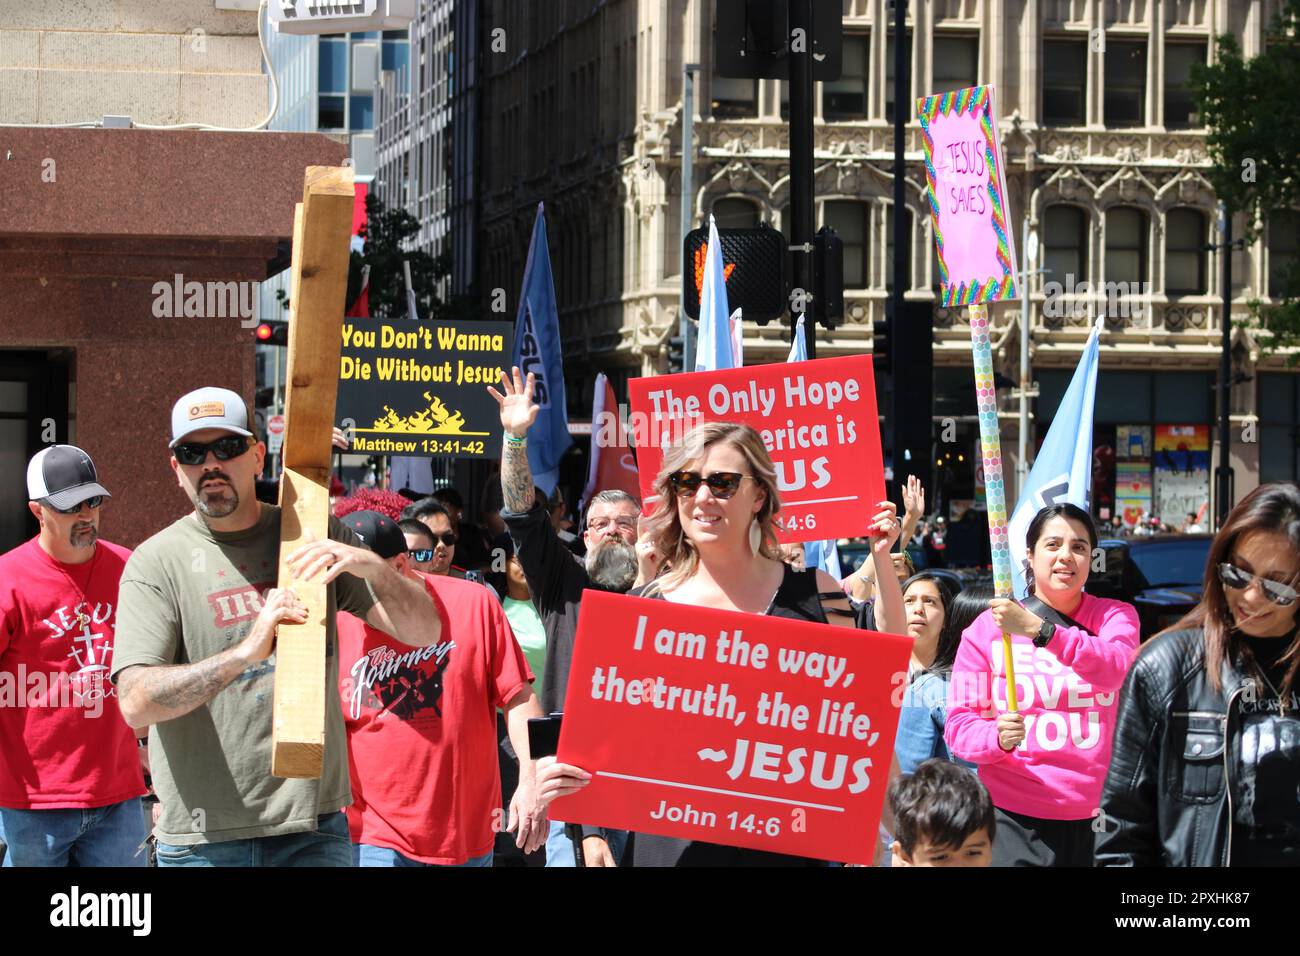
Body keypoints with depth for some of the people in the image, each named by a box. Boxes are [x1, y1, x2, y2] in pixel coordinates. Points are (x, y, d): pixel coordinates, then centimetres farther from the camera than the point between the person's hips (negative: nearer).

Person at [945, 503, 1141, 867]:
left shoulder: (1115, 617, 6)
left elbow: (1113, 668, -17)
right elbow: (959, 723, -1)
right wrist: (998, 737, -22)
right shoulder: (986, 628, 2)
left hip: (1096, 819, 1)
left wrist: (1039, 630, -29)